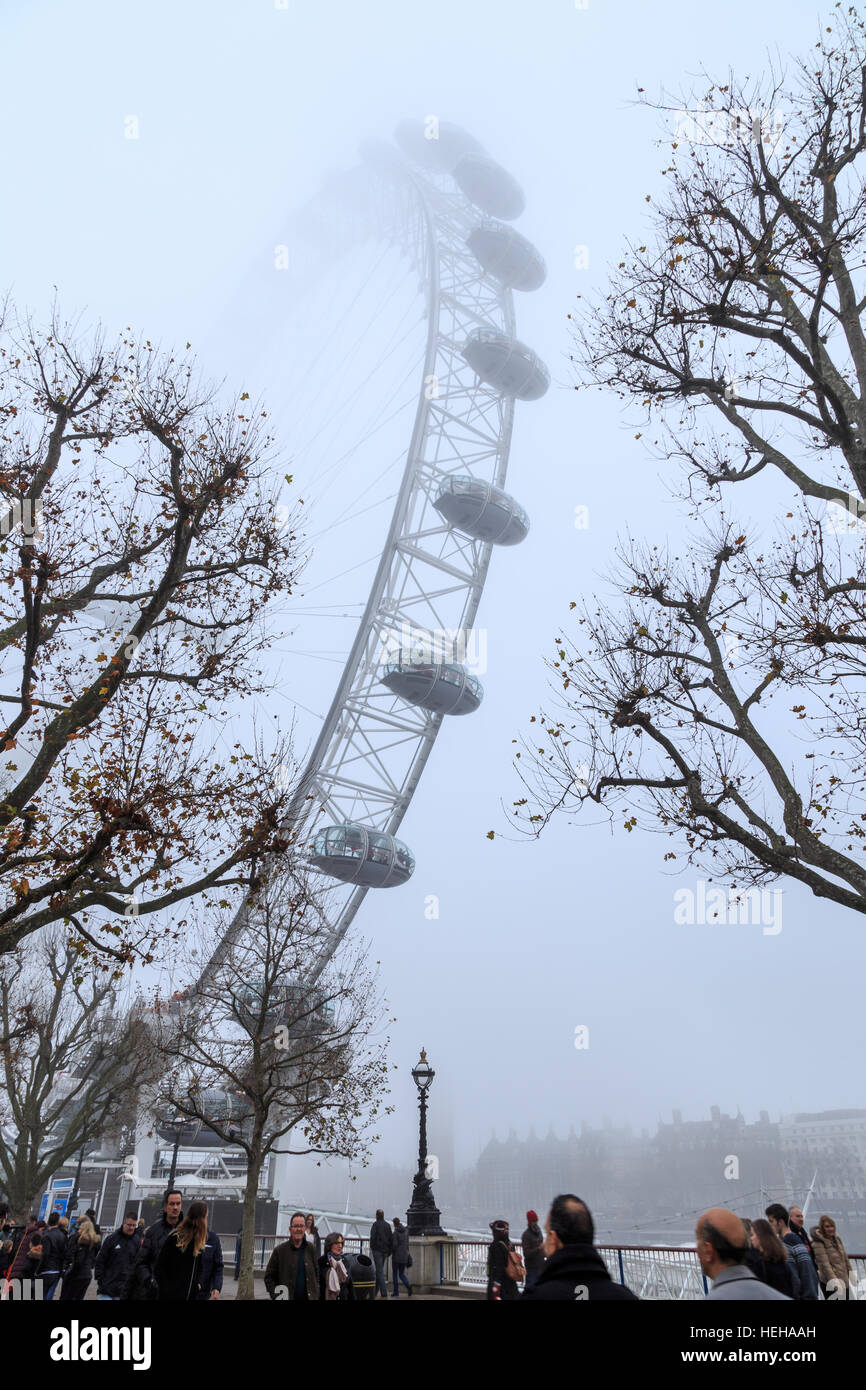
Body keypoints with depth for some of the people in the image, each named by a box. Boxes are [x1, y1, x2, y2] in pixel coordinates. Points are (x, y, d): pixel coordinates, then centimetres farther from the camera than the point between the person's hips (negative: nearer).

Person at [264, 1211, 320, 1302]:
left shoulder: (310, 1249, 6)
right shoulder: (279, 1250, -2)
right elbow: (269, 1277, 3)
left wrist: (316, 1294, 6)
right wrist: (276, 1295, -6)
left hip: (309, 1298, 2)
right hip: (287, 1298, -2)